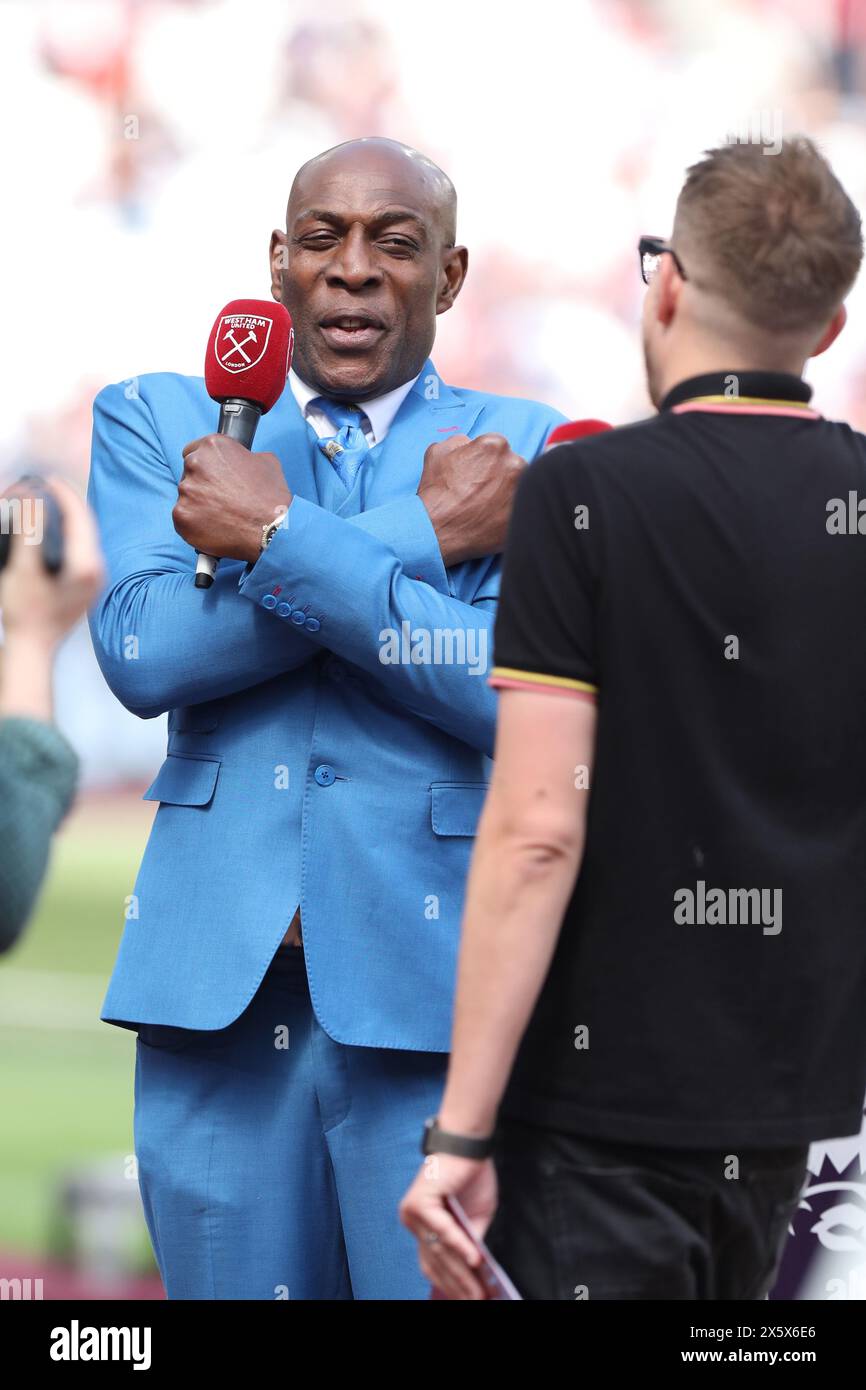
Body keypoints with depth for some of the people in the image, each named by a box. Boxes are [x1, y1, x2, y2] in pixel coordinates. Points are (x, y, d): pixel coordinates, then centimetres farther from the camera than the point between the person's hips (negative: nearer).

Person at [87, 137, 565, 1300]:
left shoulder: (527, 455, 4)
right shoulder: (158, 422, 10)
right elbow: (140, 653, -8)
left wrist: (277, 536, -14)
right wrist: (421, 535, -11)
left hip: (435, 995, -2)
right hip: (217, 986, 2)